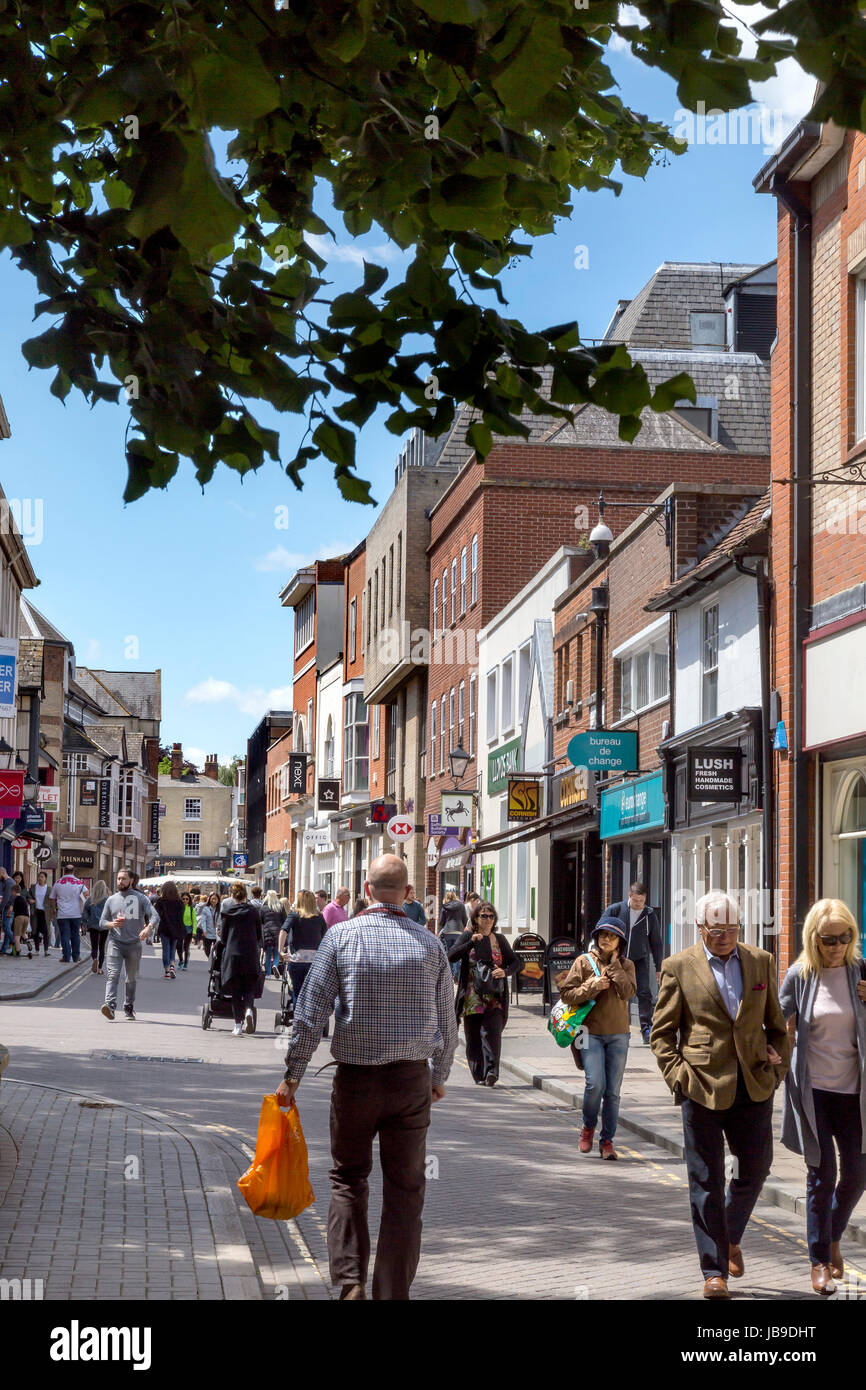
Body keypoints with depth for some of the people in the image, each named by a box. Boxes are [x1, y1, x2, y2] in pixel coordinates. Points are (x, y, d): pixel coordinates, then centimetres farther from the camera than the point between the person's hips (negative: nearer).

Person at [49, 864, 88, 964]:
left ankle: (67, 958, -4)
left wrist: (54, 909, 22)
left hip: (62, 915, 0)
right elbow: (86, 894, -11)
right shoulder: (79, 882, -1)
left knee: (65, 937, 2)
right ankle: (76, 958, 15)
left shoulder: (58, 883, 3)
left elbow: (51, 898, 9)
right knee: (75, 936, 11)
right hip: (76, 914, 0)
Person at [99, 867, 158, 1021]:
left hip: (134, 944, 0)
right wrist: (112, 924, -7)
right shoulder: (111, 900, 12)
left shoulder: (141, 898, 4)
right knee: (112, 975, -16)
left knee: (132, 978, 9)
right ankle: (110, 1006, -29)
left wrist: (147, 928, -26)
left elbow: (154, 916, -5)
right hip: (115, 943, 0)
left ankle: (129, 1009, 22)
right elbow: (102, 921, 16)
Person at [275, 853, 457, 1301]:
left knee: (348, 1179, 15)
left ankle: (351, 1282, 3)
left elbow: (310, 1013, -7)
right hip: (412, 1079, 1)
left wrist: (292, 1076, 2)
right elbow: (447, 1023, 7)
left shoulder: (342, 936, -6)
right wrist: (439, 1077, 22)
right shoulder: (429, 944, 1)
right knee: (405, 1190, 9)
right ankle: (393, 1291, 10)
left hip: (356, 1078, -1)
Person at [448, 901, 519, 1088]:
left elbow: (515, 962, 14)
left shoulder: (499, 939, 12)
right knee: (473, 1036, 1)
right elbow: (451, 956, -8)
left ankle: (491, 1070, -23)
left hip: (495, 998, 0)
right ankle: (479, 1075, 10)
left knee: (491, 1030, -17)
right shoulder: (467, 936, 6)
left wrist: (505, 972, -7)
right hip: (472, 997, 0)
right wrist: (471, 942, -17)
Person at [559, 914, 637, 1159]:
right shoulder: (584, 962, 5)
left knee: (613, 1091, 2)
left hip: (618, 1034, 2)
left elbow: (628, 992, -8)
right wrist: (593, 986, -12)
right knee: (595, 1083, -16)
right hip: (591, 1031, -2)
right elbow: (566, 993, 0)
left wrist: (613, 965, -7)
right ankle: (588, 1127, 10)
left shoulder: (625, 965, 10)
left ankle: (607, 1140, 12)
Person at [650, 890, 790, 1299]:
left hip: (753, 1087, 3)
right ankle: (714, 1271, 8)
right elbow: (662, 1032, 2)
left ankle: (731, 1238, 38)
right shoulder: (678, 967, -1)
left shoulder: (761, 962, 8)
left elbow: (777, 1021, 16)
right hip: (703, 1086, -3)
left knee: (755, 1169, 11)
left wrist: (778, 1065, 3)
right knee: (706, 1181, 1)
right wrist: (677, 1076, -9)